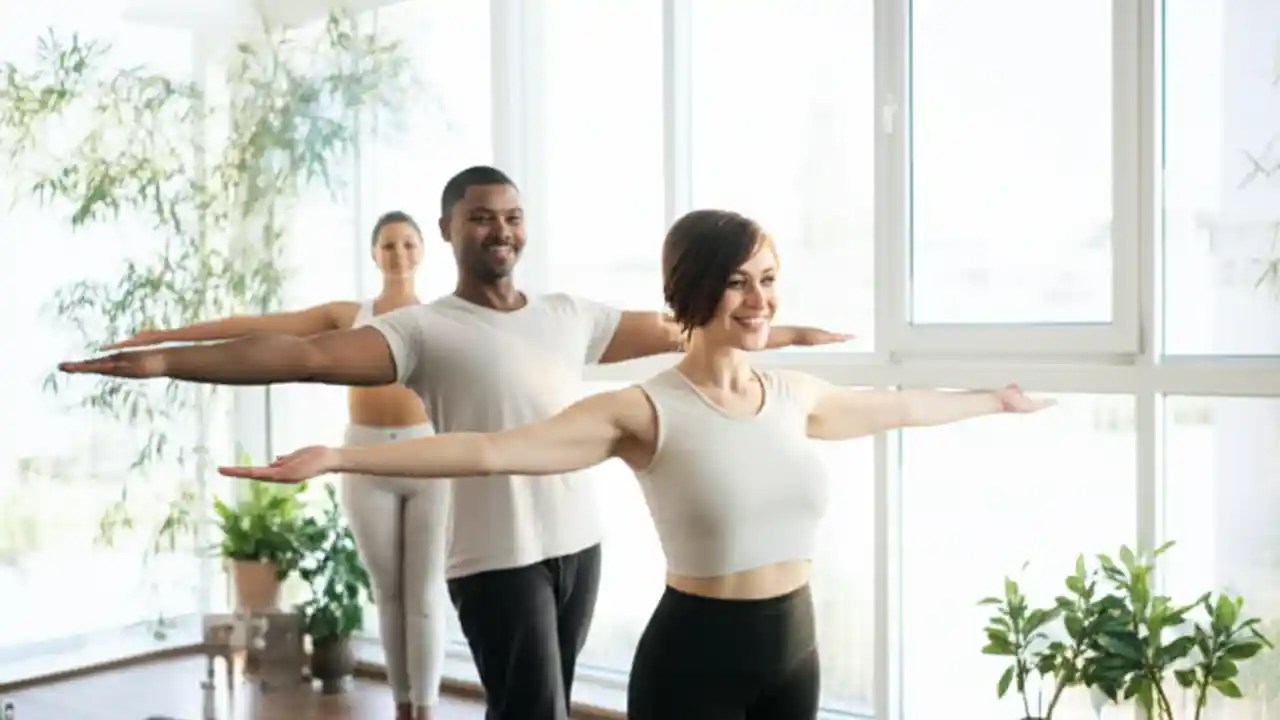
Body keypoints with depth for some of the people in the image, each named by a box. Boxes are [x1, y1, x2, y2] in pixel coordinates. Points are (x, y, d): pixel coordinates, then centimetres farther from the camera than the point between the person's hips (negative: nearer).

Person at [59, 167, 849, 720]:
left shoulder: (569, 316, 11)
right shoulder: (424, 330, -6)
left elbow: (676, 331, 18)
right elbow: (309, 355, -17)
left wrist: (791, 334, 24)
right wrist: (166, 360, -28)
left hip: (580, 540, 5)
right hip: (496, 555, -5)